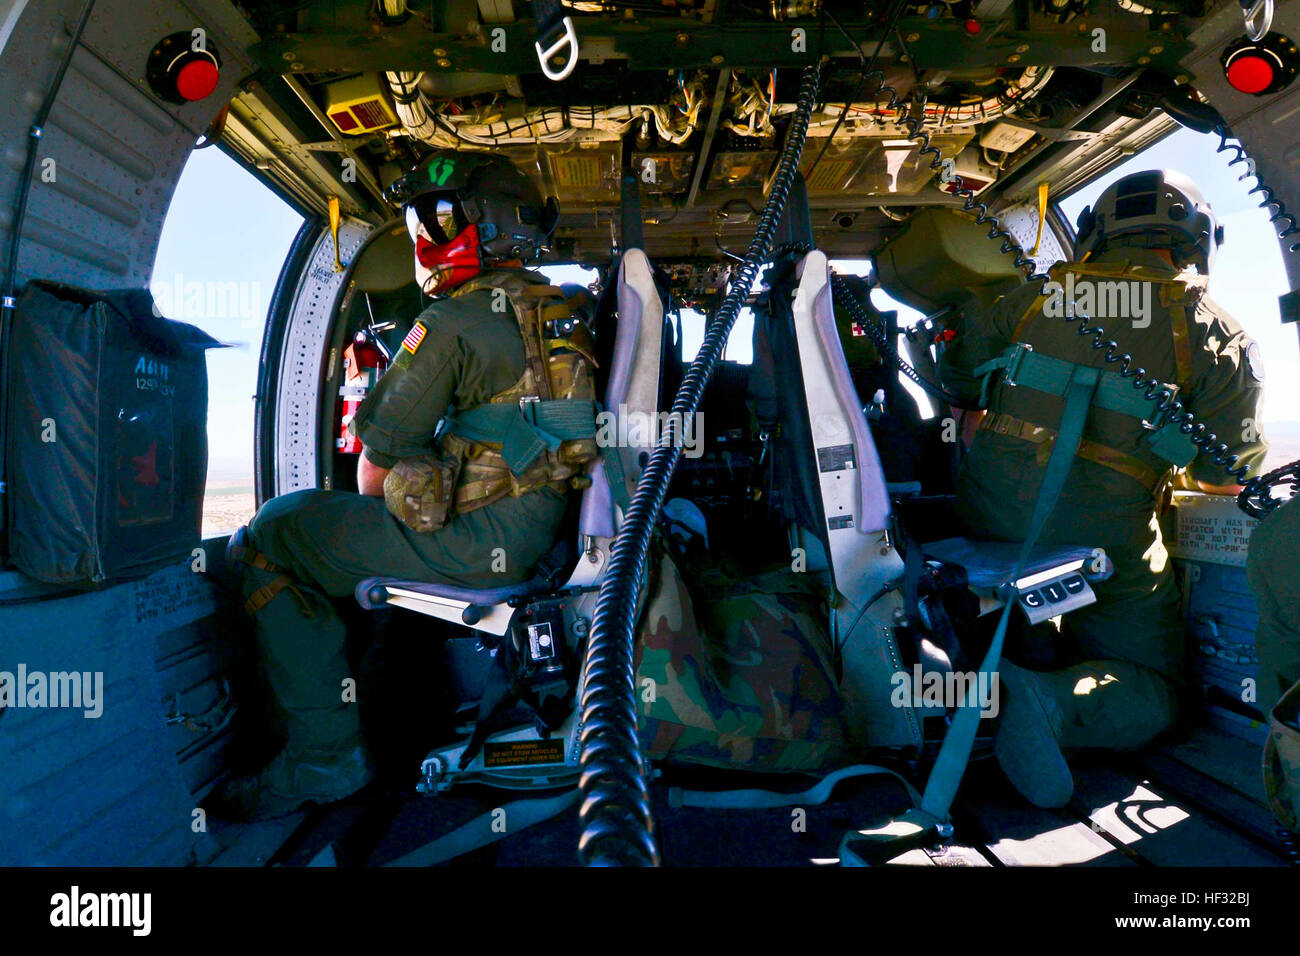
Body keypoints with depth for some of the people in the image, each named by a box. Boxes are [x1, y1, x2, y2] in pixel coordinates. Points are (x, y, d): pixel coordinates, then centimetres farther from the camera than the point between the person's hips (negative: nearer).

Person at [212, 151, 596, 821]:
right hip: (541, 530, 10)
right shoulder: (555, 312, 16)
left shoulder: (457, 320, -11)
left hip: (480, 540, -10)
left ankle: (326, 753, -2)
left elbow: (379, 454, -6)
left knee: (265, 541, -2)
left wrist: (377, 512, 17)